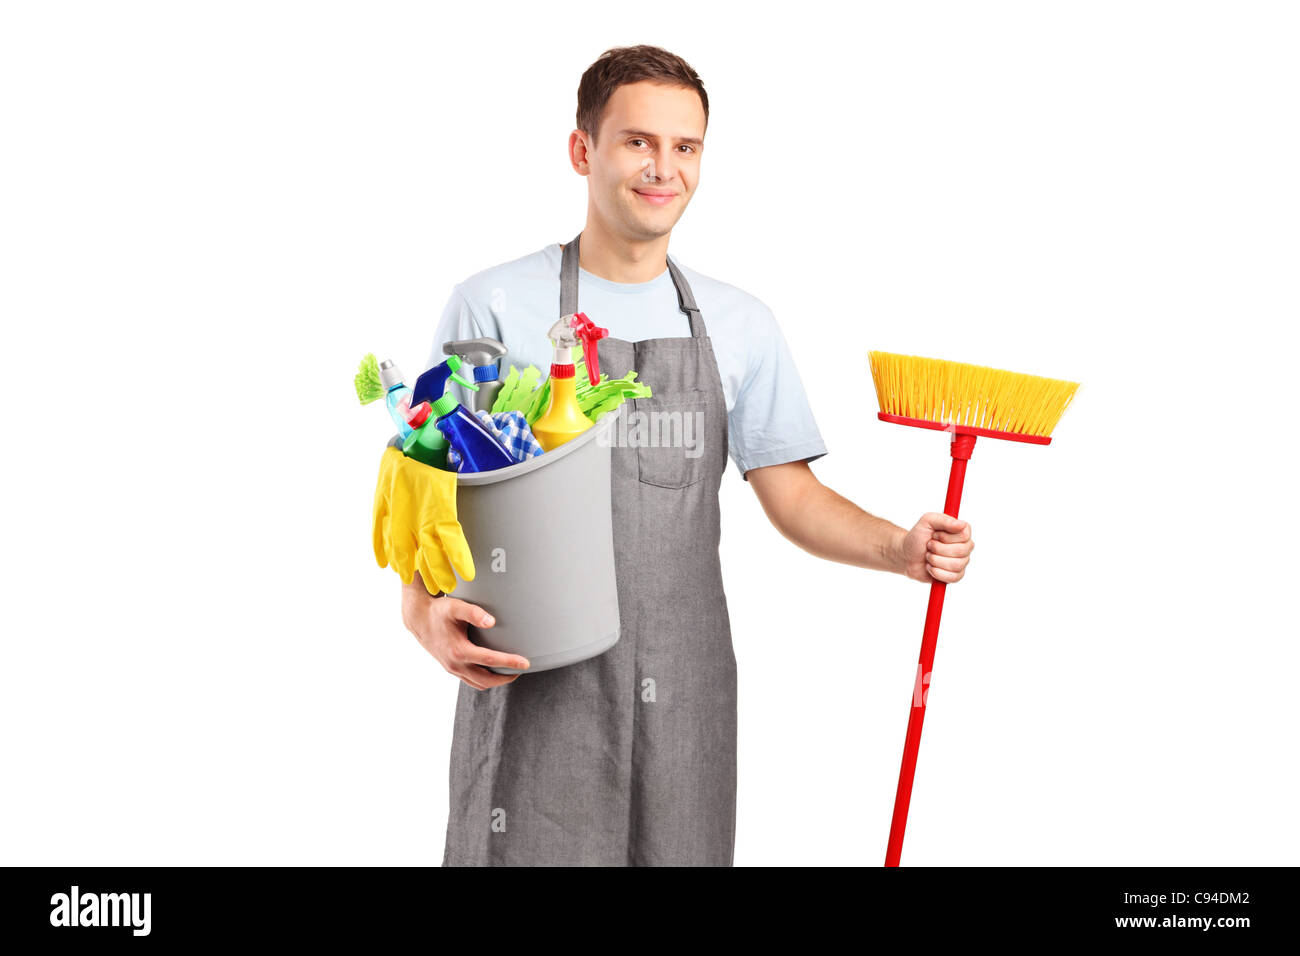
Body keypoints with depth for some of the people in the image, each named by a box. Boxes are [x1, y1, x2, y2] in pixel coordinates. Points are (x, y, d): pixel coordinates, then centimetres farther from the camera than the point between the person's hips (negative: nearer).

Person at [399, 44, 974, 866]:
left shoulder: (740, 325, 8)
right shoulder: (495, 307, -2)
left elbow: (791, 494, 8)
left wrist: (899, 548, -10)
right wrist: (423, 609, -20)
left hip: (685, 696, 3)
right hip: (535, 687, -3)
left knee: (682, 853, 11)